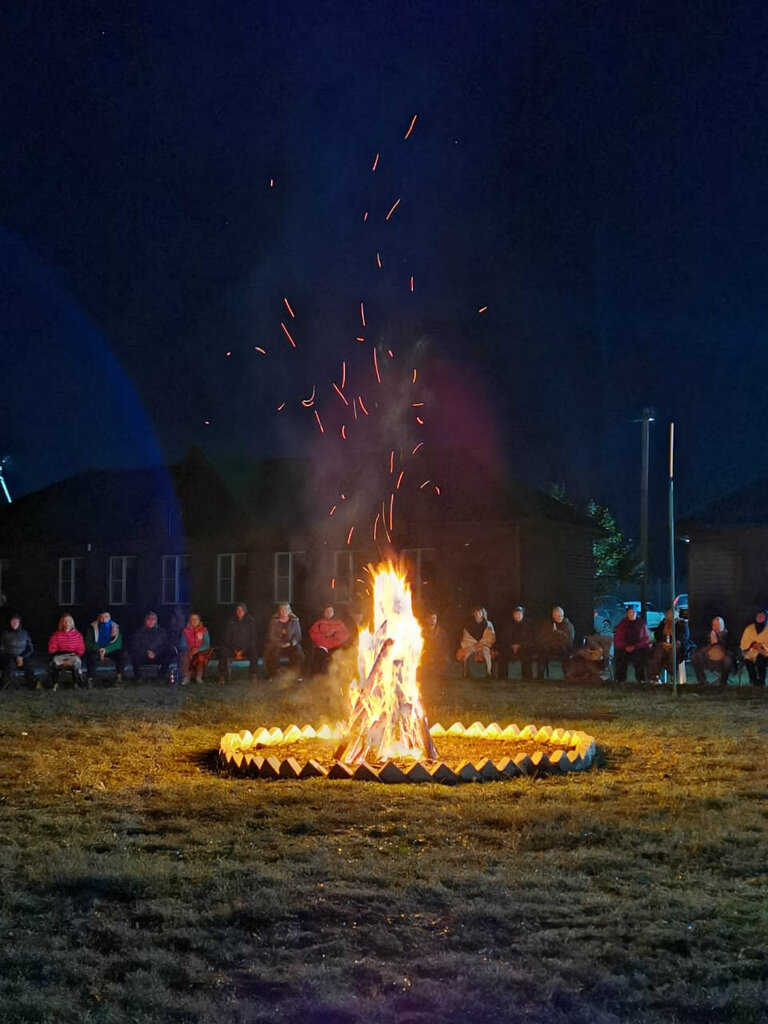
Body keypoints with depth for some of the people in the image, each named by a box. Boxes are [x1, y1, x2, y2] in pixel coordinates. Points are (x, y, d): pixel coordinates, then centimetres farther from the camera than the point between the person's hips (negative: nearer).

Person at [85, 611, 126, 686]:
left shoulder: (115, 627, -1)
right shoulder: (92, 627, -4)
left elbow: (118, 643, -8)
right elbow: (88, 644, -8)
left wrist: (106, 649, -24)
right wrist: (99, 650, -24)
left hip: (110, 651, 1)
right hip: (96, 651, -1)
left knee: (121, 653, -27)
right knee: (91, 656, -35)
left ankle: (119, 676, -18)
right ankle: (90, 679, -31)